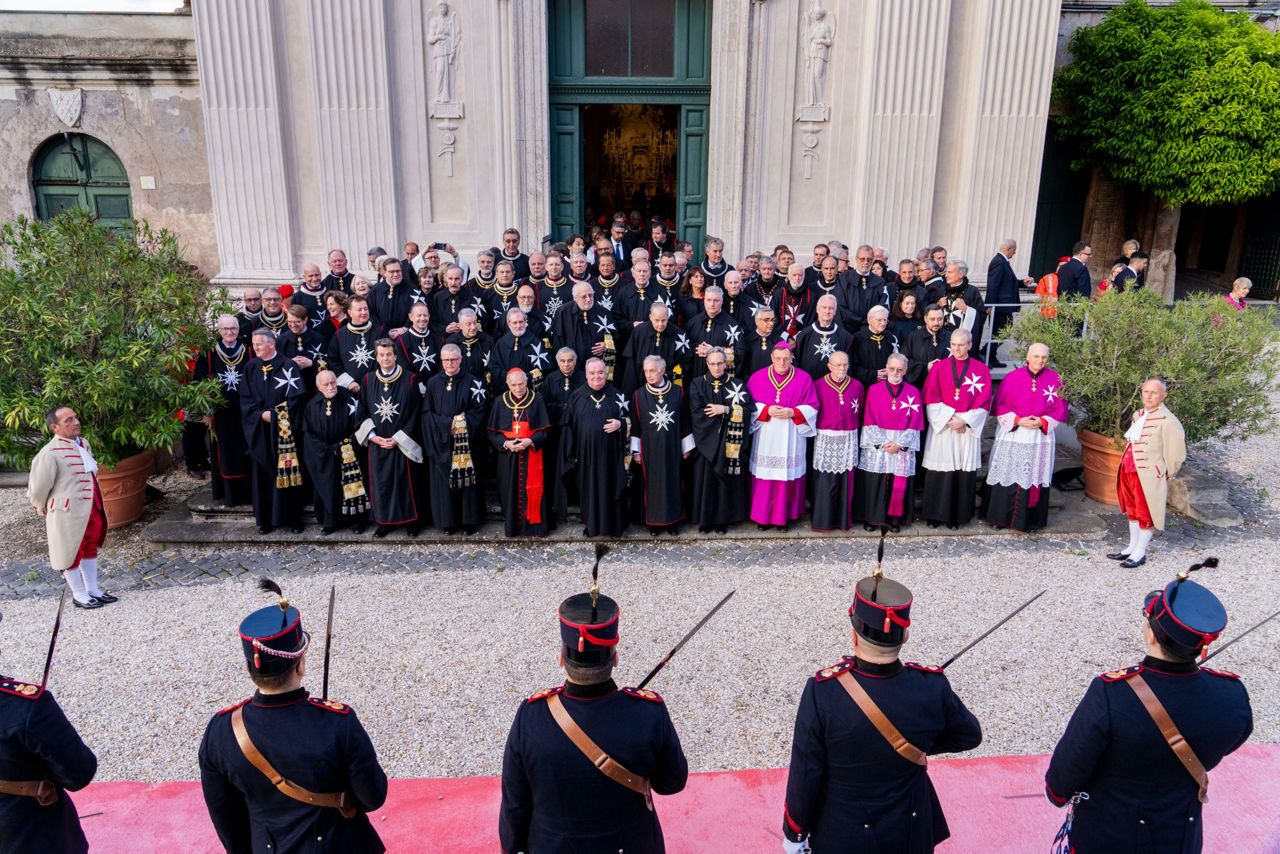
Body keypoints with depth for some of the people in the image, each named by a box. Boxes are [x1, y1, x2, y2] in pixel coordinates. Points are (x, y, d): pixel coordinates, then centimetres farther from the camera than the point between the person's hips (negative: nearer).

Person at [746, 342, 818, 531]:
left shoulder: (803, 378, 0)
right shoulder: (758, 377, 1)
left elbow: (812, 407, 0)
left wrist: (792, 413, -15)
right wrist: (767, 410, -14)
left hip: (791, 436, 0)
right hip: (766, 435, 0)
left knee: (788, 473, 3)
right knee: (765, 475, 3)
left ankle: (785, 515, 16)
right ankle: (763, 515, 16)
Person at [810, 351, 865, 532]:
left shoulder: (857, 386, 4)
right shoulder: (818, 385, -3)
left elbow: (860, 413, 12)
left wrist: (851, 428, 10)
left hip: (848, 439, 2)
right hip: (825, 439, -2)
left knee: (846, 481, 5)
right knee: (825, 482, -2)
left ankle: (844, 519, 17)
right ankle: (823, 520, 9)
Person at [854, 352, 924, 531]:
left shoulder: (913, 393, 2)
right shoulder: (874, 390, 0)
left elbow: (915, 423, 0)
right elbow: (869, 420, -2)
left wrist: (899, 444, -10)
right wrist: (882, 442, -11)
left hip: (903, 446, 1)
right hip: (876, 444, 0)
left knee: (899, 484, 2)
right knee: (874, 482, 1)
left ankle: (895, 518, 15)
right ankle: (871, 518, 12)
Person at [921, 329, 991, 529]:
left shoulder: (981, 370, 4)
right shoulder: (939, 368, 3)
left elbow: (984, 402, 0)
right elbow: (931, 398, -2)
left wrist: (964, 420, -11)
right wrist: (949, 419, -12)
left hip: (968, 429, 0)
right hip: (942, 427, 0)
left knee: (964, 473, 3)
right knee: (939, 473, 1)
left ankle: (957, 516, 13)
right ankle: (935, 515, 11)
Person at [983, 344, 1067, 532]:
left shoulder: (1055, 379, 0)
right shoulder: (1012, 377, -3)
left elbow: (1060, 409, 2)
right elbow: (1000, 406, -2)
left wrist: (1042, 422, -13)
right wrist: (1018, 420, -15)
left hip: (1040, 438, 1)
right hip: (1011, 436, -1)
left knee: (1033, 478, 5)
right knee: (1006, 477, 4)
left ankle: (1030, 520, 16)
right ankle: (1000, 516, 15)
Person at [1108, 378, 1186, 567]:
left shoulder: (1167, 421, -17)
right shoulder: (1138, 415, 8)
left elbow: (1175, 453, -14)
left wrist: (1165, 475, -3)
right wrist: (1126, 466, 16)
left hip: (1148, 476, -8)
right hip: (1129, 472, 8)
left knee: (1146, 514, 7)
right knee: (1132, 510, 19)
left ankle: (1140, 552, 20)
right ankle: (1132, 547, 33)